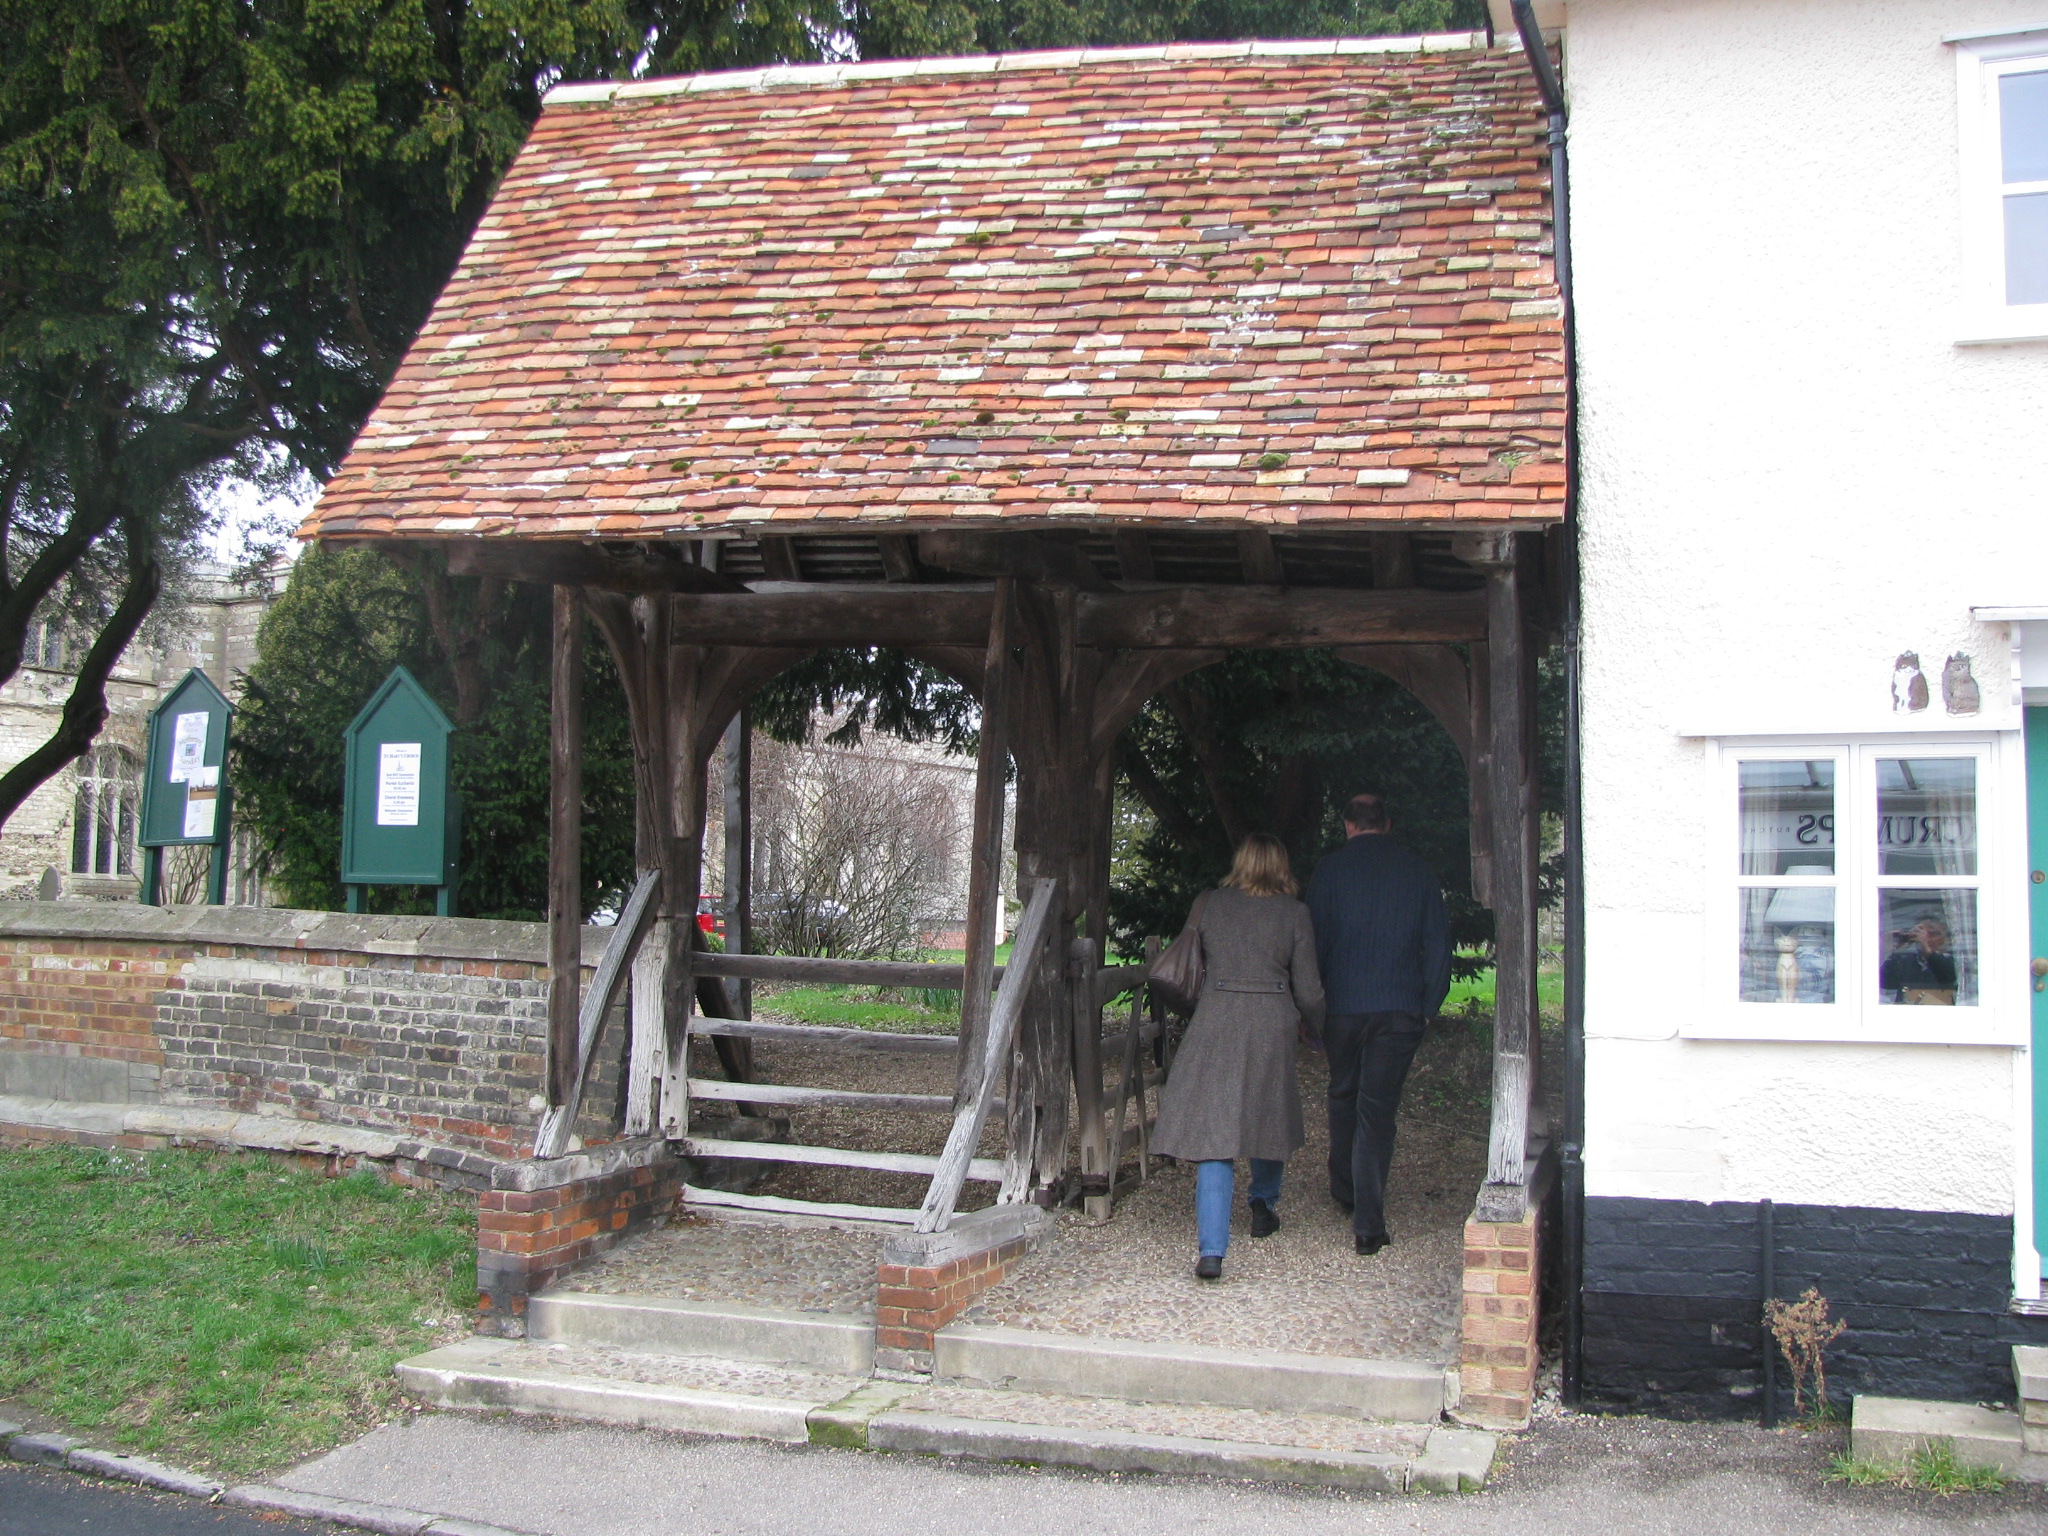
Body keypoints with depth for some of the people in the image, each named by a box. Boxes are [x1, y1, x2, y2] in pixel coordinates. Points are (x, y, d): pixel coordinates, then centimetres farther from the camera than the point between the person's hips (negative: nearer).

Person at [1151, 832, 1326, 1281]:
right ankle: (1264, 1204, 43)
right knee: (1270, 1117, 24)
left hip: (1215, 1021, 0)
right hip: (1273, 1025, 1)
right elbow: (1308, 989, 3)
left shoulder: (1208, 904, 3)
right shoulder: (1294, 914, 1)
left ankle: (1211, 1249, -14)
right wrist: (1316, 1027, 22)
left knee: (1214, 1129, -4)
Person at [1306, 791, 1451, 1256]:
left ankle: (1344, 1190, 36)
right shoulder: (1418, 871, 3)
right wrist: (1428, 1005, 11)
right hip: (1401, 1009, 0)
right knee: (1379, 1108, -1)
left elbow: (1315, 941, -2)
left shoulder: (1330, 869, -2)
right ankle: (1367, 1223, -7)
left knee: (1343, 1096, 21)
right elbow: (1439, 944, 4)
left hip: (1343, 1005, 0)